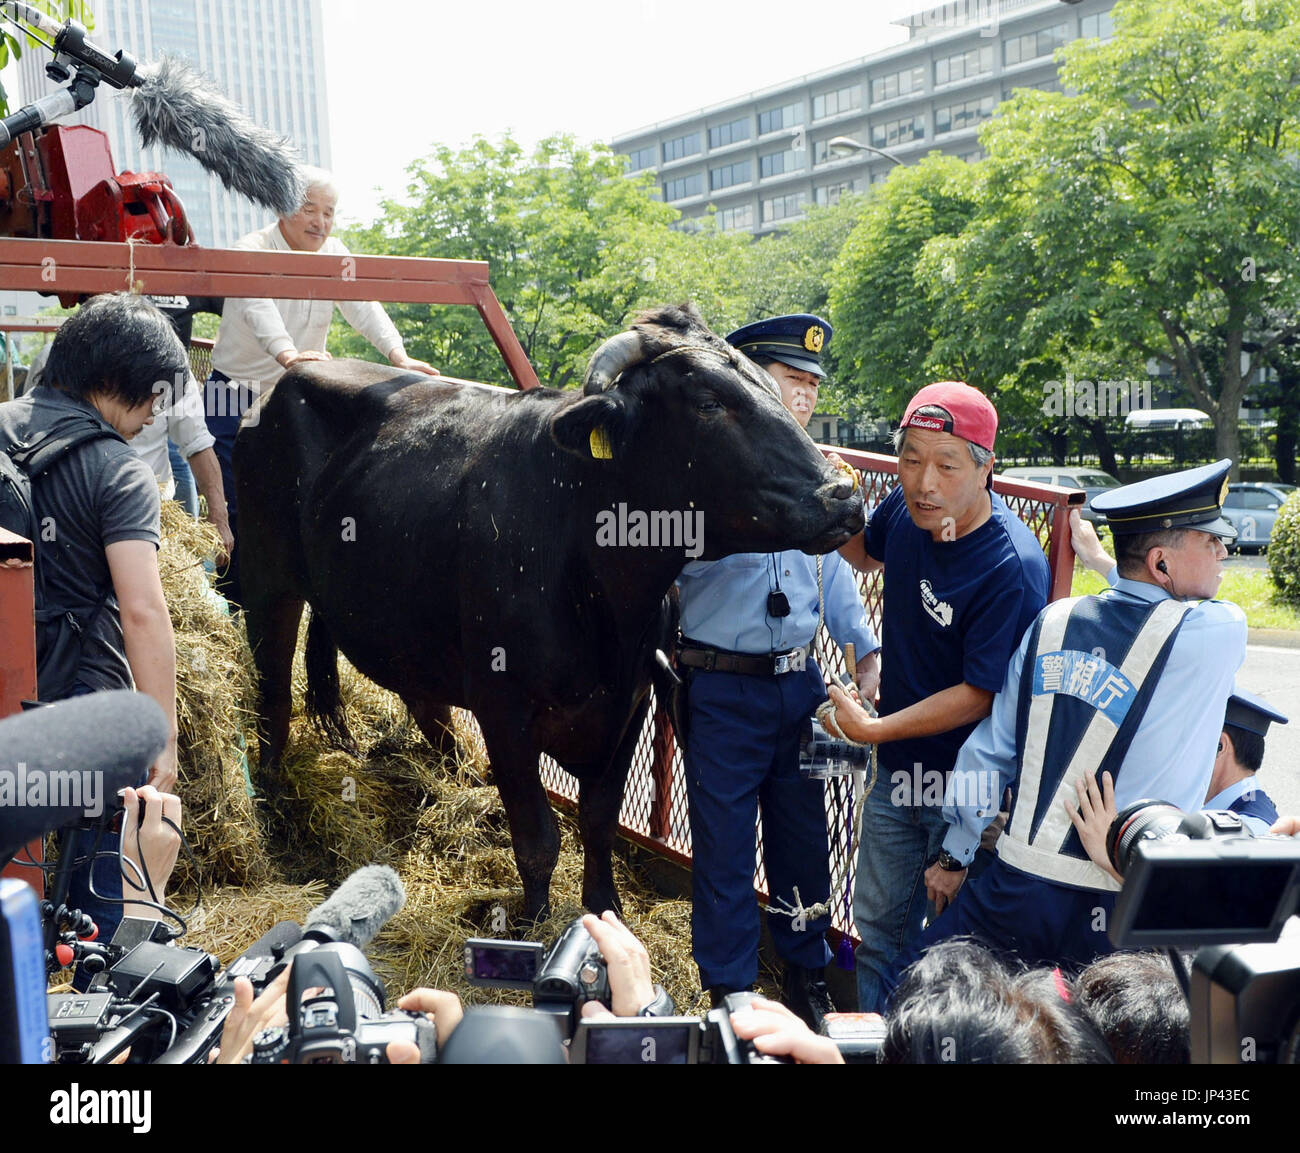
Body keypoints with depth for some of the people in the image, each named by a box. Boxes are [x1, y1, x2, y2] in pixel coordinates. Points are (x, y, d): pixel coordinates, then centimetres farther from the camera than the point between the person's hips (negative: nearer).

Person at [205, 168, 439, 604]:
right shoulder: (252, 250, -15)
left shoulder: (333, 252, 2)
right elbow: (258, 309, -36)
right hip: (237, 400, -4)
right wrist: (287, 354, -56)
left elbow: (364, 308, -13)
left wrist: (398, 354, -32)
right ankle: (230, 609, 9)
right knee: (241, 508, -6)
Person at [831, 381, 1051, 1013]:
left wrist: (875, 728, -24)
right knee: (879, 923, 22)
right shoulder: (906, 508, -6)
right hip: (897, 771, 7)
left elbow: (981, 694, -24)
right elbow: (867, 553, 18)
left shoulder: (1012, 568, -28)